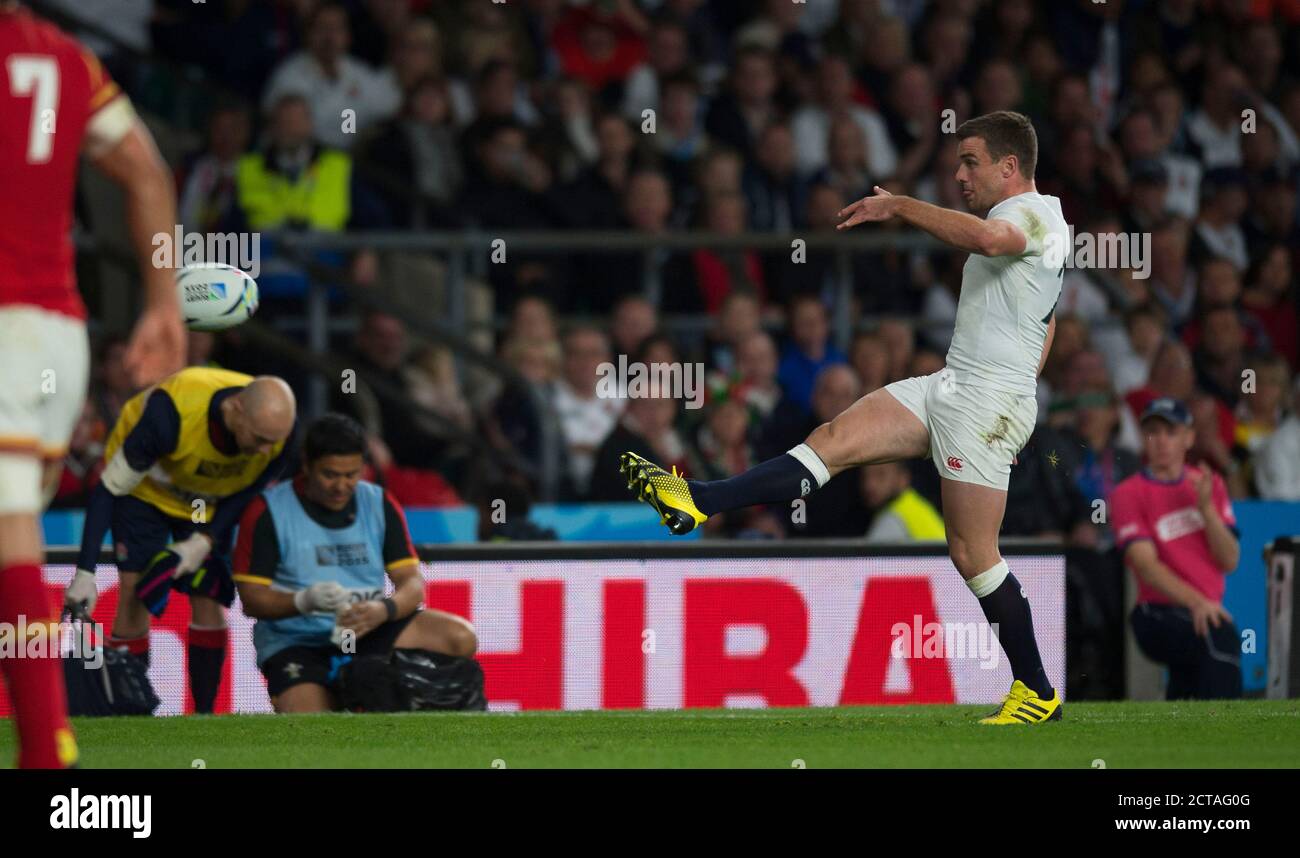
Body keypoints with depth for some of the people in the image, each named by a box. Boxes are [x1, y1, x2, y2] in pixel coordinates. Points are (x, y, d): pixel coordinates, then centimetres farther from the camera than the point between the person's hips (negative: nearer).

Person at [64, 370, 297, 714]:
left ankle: (205, 715, -1)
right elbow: (109, 489, -31)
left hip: (212, 502, 3)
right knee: (135, 592, -15)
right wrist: (85, 574, -32)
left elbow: (248, 492, -9)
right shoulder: (170, 414, -41)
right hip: (145, 489, -3)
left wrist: (205, 542, -22)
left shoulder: (279, 428, -29)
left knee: (208, 600, -7)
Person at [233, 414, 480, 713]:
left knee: (460, 638, -20)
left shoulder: (380, 505, 6)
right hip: (294, 642, -3)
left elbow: (412, 583, -1)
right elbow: (251, 598, -9)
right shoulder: (267, 511, -6)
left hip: (368, 632, 3)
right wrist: (304, 601, -29)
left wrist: (384, 609, -24)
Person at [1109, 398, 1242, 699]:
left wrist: (1205, 506, -9)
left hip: (1205, 611, 6)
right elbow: (1146, 564, -13)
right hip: (1160, 615, -6)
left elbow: (1229, 561, 6)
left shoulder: (1209, 485, 14)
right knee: (1220, 636, -33)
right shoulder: (1129, 493, -1)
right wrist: (1195, 602, -29)